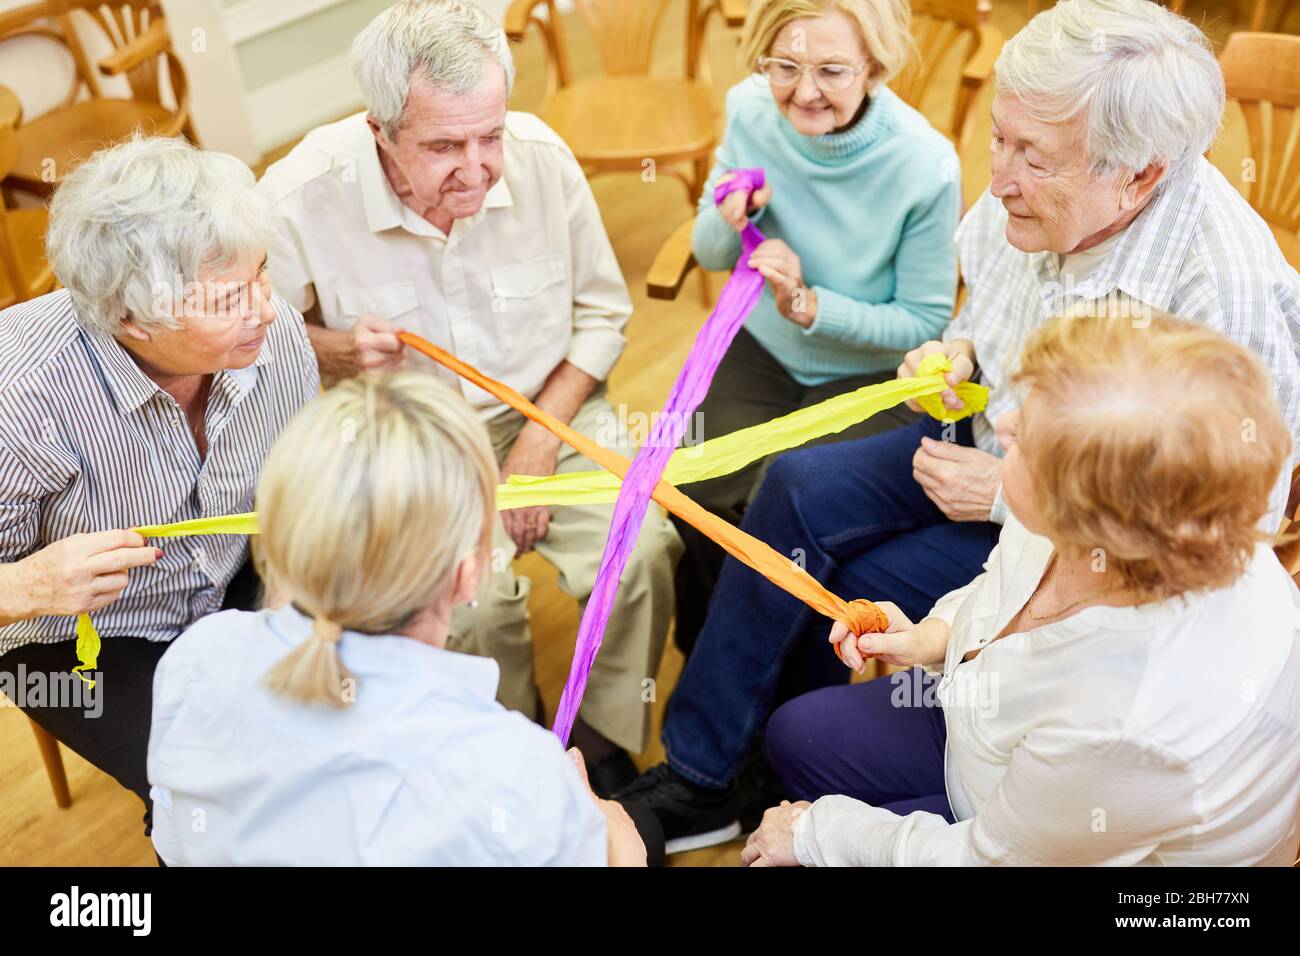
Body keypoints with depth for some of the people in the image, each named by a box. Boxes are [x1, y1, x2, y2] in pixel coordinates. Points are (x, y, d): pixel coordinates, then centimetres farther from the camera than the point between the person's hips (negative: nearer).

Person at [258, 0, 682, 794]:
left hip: (550, 410, 3)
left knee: (643, 549, -20)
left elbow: (603, 312, 1)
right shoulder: (301, 197, -19)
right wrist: (339, 350, -23)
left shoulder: (541, 156, -11)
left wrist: (538, 446, -8)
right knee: (470, 600, -27)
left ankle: (604, 744, 8)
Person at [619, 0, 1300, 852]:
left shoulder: (1228, 294, -32)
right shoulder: (1027, 193, -13)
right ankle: (698, 774, -4)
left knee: (859, 587, -15)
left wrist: (1012, 493, -22)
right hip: (992, 443, 6)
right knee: (800, 488, -14)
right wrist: (959, 350, -12)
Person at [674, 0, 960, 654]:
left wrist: (809, 304, -26)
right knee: (698, 500, -17)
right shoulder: (750, 110, -11)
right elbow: (708, 254, 2)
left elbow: (926, 323, -13)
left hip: (871, 374, -3)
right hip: (759, 350, 4)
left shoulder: (925, 166, -24)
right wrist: (732, 220, -22)